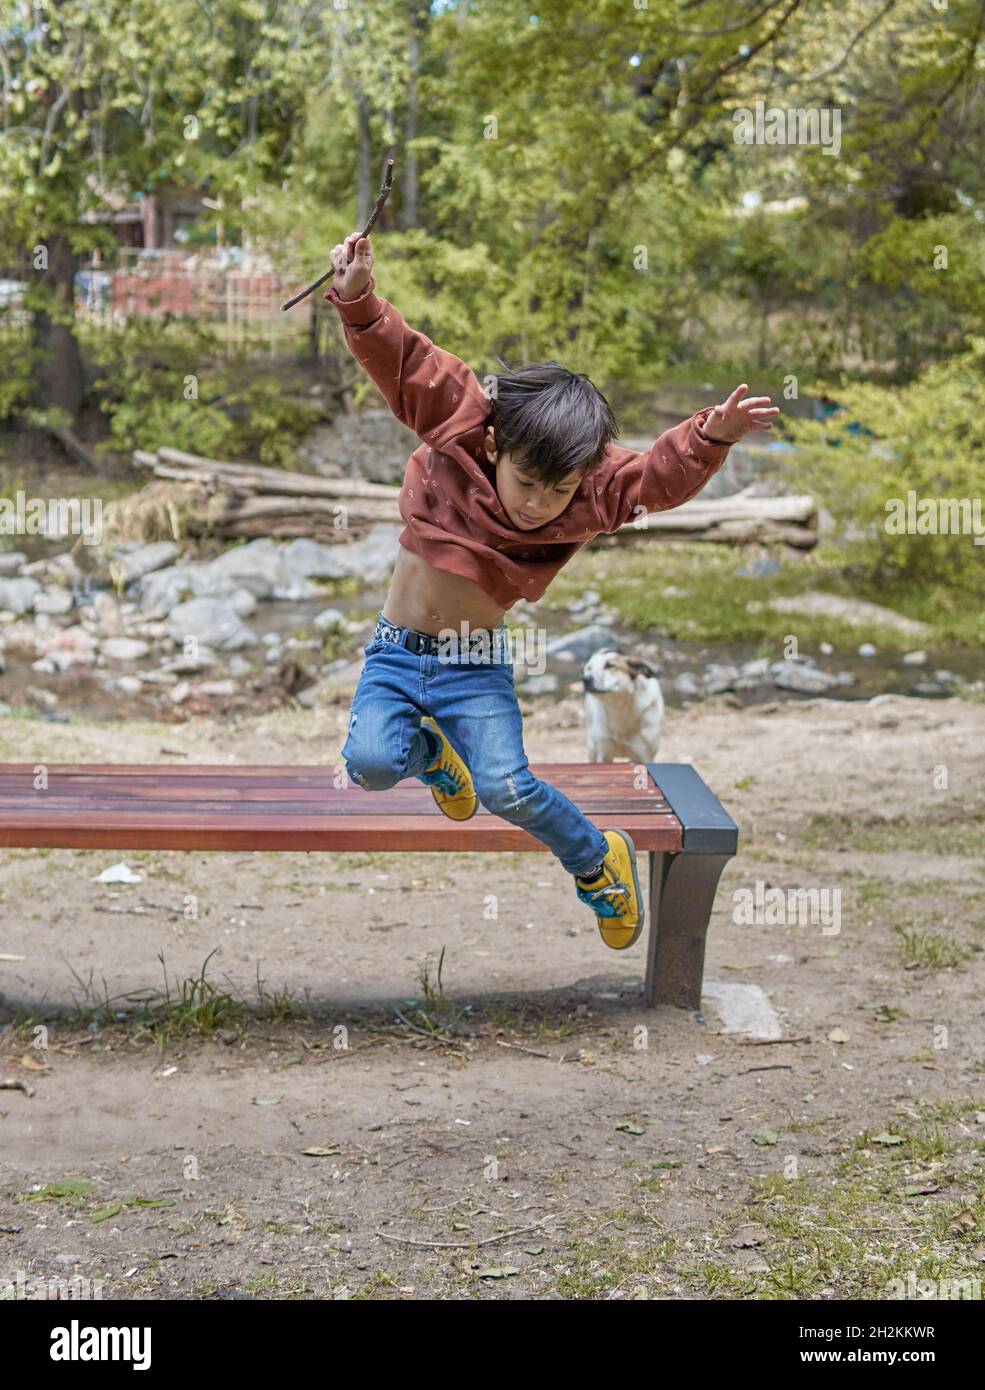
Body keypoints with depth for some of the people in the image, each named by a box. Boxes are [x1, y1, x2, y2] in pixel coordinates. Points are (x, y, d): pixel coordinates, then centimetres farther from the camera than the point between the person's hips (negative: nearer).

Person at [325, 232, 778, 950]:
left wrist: (711, 436, -45)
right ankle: (430, 749, 18)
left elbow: (662, 475, -26)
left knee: (508, 789, -19)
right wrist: (360, 300, -32)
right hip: (397, 649, 1)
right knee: (371, 762, -23)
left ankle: (597, 861, 14)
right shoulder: (459, 426, -15)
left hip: (477, 661, -1)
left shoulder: (596, 492, -13)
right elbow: (405, 359, -17)